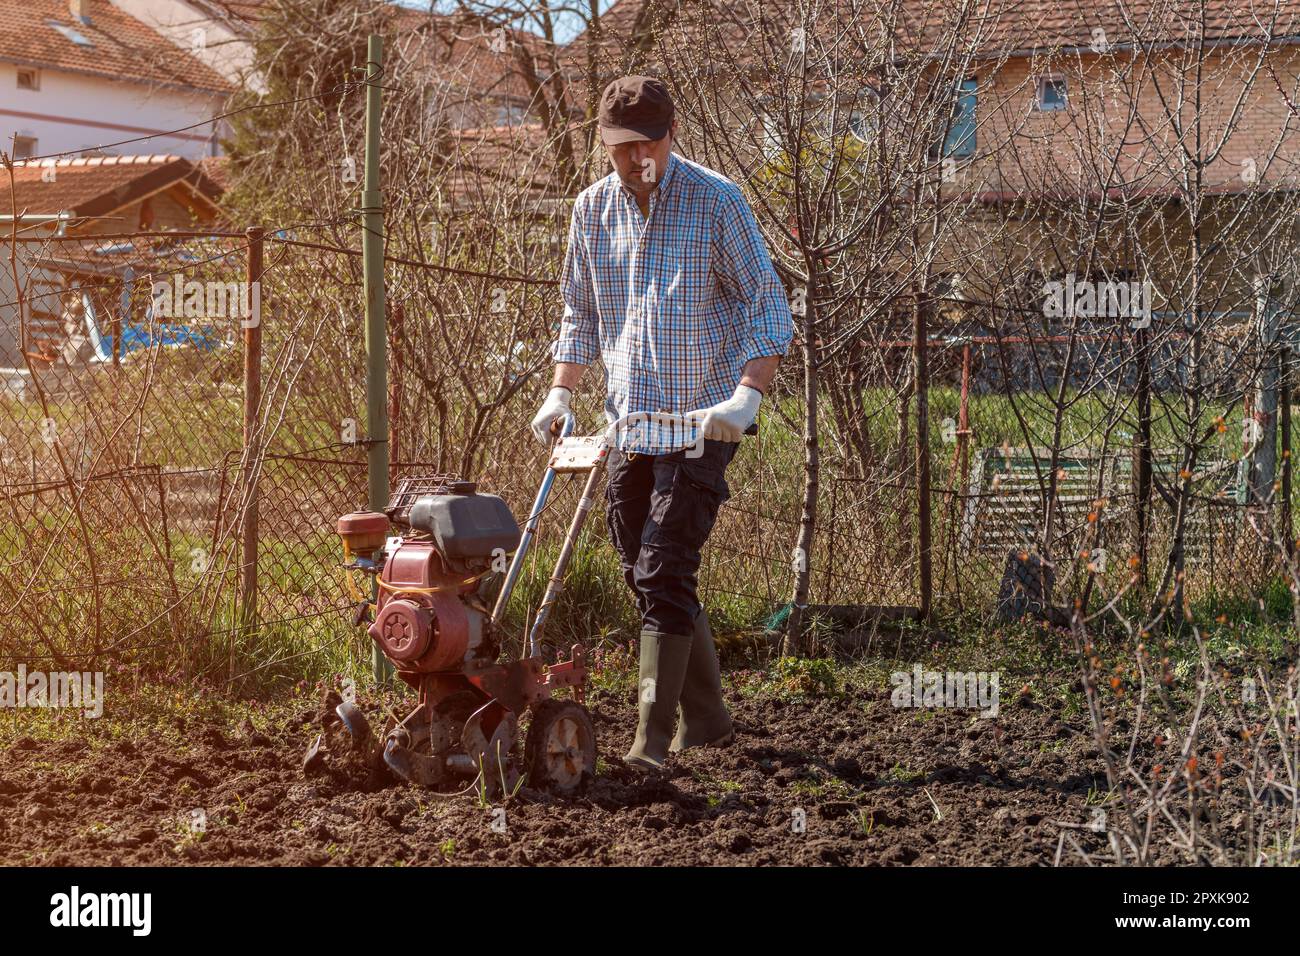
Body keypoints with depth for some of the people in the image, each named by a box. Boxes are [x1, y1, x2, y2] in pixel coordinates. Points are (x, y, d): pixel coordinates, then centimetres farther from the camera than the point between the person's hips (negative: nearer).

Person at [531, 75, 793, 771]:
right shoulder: (593, 210, 8)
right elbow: (579, 313, 19)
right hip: (628, 423, 6)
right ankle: (704, 721, 22)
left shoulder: (717, 203, -8)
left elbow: (768, 309, -9)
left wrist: (747, 396, -22)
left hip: (702, 421, -6)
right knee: (645, 577, 8)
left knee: (664, 571, -14)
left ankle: (654, 738, -13)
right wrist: (560, 393, 7)